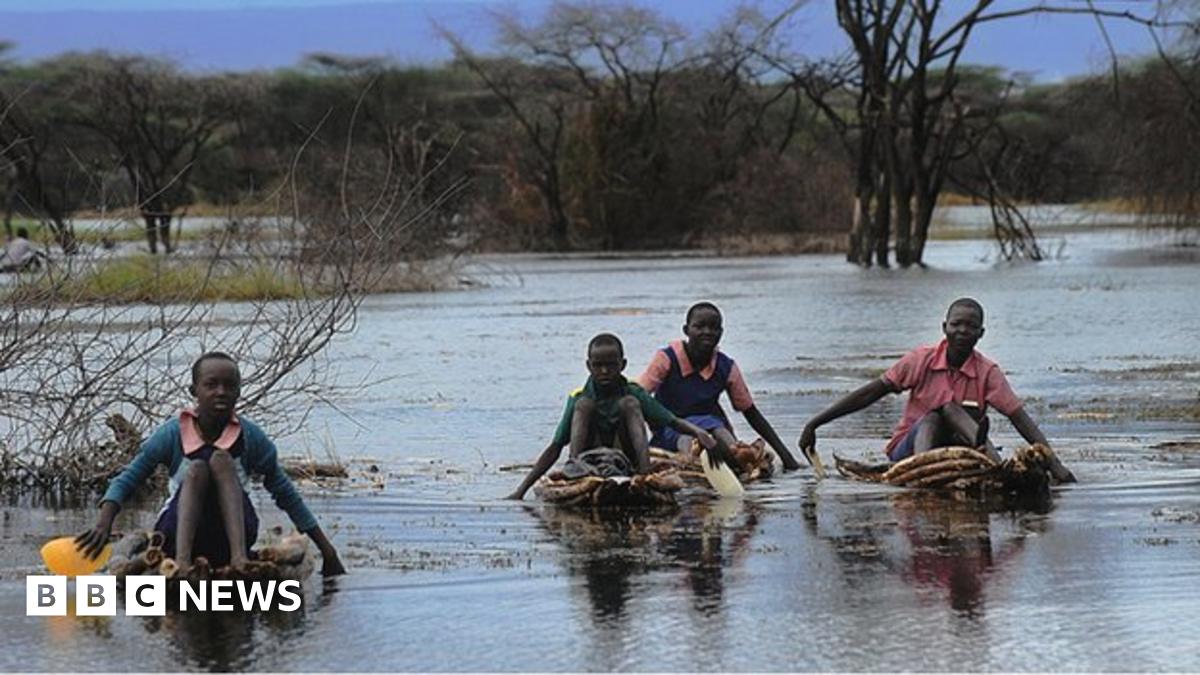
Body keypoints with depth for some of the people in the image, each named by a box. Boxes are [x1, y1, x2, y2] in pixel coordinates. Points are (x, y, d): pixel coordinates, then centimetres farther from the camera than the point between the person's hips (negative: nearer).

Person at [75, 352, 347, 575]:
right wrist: (104, 524, -24)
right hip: (179, 535, 0)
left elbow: (286, 495, 4)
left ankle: (240, 557, -40)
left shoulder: (250, 437, 0)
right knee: (197, 469, -26)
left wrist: (327, 551, 2)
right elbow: (127, 480, -3)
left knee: (221, 460, -21)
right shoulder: (173, 434, -2)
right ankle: (181, 561, -47)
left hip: (232, 535, 1)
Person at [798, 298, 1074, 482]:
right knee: (939, 412, -30)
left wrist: (1054, 465, -21)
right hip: (909, 448, -1)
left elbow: (1021, 419, -9)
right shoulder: (922, 360, -3)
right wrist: (814, 424, -8)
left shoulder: (987, 372, -2)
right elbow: (870, 394, -4)